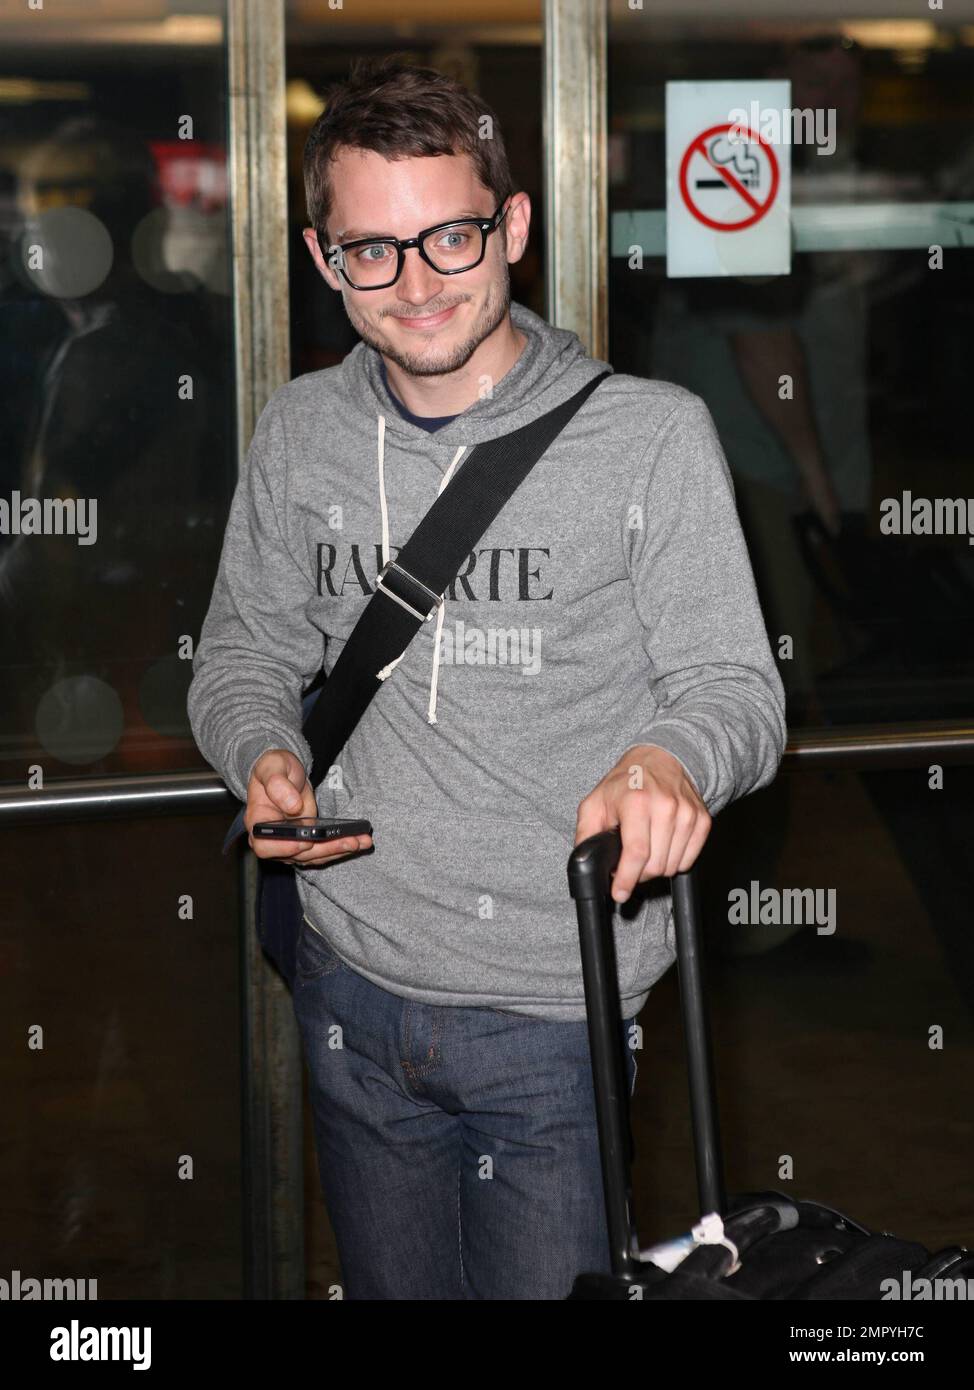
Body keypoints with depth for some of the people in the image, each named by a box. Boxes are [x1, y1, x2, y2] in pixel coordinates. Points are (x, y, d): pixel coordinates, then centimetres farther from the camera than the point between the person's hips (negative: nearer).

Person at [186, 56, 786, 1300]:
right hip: (353, 997, 4)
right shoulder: (299, 432, 4)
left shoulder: (650, 435, -10)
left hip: (557, 1019, -4)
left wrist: (672, 759, -31)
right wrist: (262, 754, -7)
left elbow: (736, 684, -7)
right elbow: (245, 649, 15)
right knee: (392, 1290, 20)